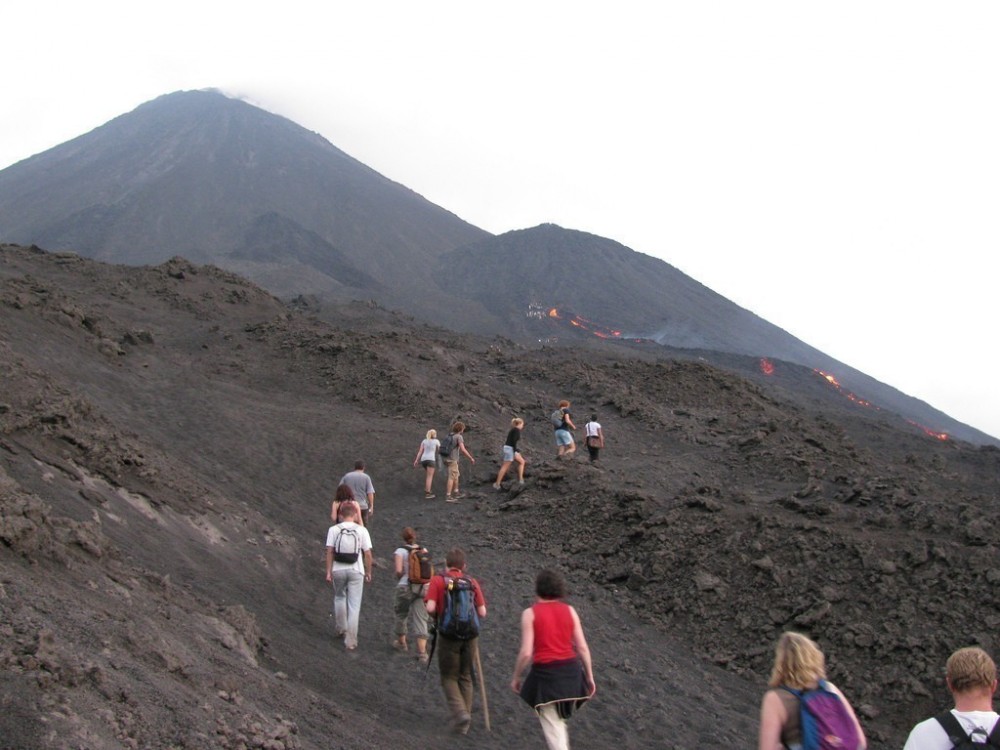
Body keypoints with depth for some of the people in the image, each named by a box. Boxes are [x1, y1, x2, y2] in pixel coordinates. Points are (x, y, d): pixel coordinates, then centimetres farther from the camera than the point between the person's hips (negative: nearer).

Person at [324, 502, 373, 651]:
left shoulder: (334, 530, -4)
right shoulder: (362, 530, -5)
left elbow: (330, 552, -6)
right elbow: (367, 553, -5)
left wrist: (328, 572, -2)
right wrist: (368, 572, 5)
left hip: (338, 570, 1)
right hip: (356, 571, -1)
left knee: (339, 597, 26)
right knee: (354, 605, 4)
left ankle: (341, 628, 37)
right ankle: (351, 641, 3)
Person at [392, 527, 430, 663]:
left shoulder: (400, 551, -5)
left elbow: (399, 570, -15)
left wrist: (399, 577, 5)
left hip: (406, 586, -3)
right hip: (423, 587, 3)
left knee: (401, 614, 22)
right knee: (420, 619, 0)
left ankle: (401, 643, 37)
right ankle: (422, 653, -9)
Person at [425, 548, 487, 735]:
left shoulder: (438, 581, -4)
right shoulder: (472, 582, 3)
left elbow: (430, 608, -15)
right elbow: (482, 612, -1)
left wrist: (437, 617, 7)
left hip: (448, 635, -3)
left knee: (449, 677, 9)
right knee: (466, 677, 17)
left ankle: (460, 712, -10)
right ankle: (465, 717, 21)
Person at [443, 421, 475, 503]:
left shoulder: (450, 436, 14)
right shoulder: (459, 437, -14)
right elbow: (463, 449, -22)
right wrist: (471, 458, -12)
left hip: (448, 459, 9)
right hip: (452, 460, -9)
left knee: (456, 476, 20)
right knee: (451, 478, -5)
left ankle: (456, 494, 26)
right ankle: (448, 497, -6)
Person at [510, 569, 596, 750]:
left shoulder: (530, 613, -6)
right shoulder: (569, 610, 4)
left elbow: (526, 653, -11)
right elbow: (583, 648, 2)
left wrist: (516, 677, 3)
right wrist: (590, 677, 11)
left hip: (546, 674, -4)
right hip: (571, 672, 4)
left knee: (552, 728, 4)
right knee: (558, 718, 30)